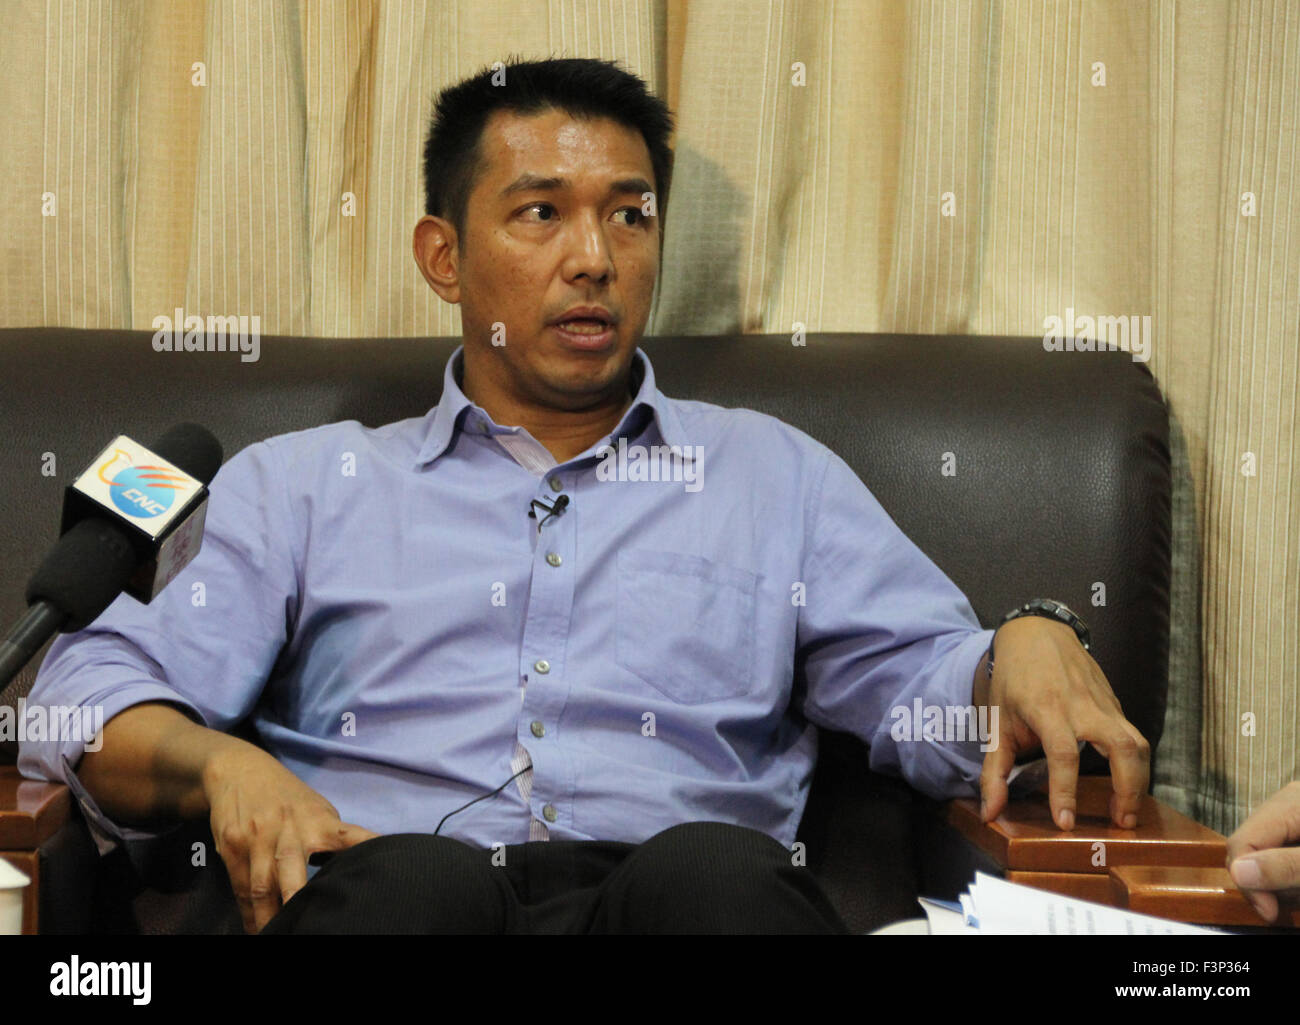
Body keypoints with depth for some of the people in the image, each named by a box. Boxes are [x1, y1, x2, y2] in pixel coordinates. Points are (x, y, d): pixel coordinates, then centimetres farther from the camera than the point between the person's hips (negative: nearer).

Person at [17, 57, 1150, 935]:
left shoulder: (776, 474, 28)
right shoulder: (301, 483, 25)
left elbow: (927, 683, 20)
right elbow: (97, 692, 16)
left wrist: (1024, 649, -5)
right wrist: (218, 763, -8)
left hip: (674, 890, 1)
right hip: (389, 900, -1)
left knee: (716, 867, -37)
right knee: (409, 878, -39)